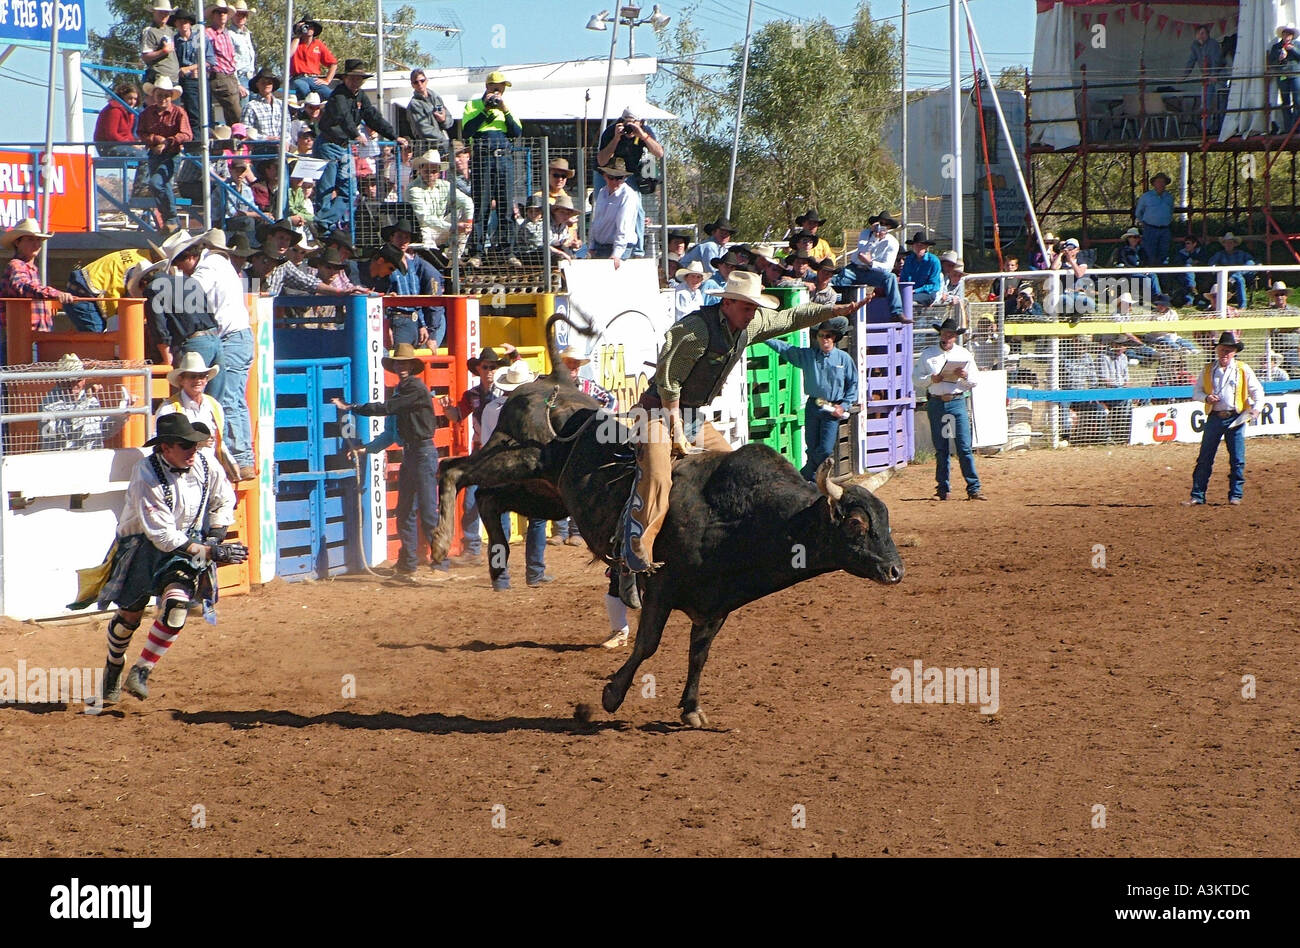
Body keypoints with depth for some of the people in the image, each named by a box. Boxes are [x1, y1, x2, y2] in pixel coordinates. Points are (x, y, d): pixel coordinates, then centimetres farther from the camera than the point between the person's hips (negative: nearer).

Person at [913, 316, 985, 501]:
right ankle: (942, 489, 11)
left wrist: (965, 376, -11)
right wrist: (931, 379, -12)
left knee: (964, 448, -6)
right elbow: (916, 378, 7)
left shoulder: (964, 354, 10)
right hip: (935, 402, 1)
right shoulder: (928, 354, 9)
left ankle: (973, 489, -5)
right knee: (940, 449, 4)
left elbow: (975, 381, 10)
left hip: (957, 402, -1)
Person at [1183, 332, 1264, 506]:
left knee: (1237, 460, 1)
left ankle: (1235, 495, 12)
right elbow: (1196, 392, 12)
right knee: (1205, 459, 0)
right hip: (1214, 418, 1)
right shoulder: (1207, 371, 8)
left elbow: (1257, 390, 6)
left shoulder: (1243, 370, 5)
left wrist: (1256, 408, -11)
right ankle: (1197, 496, 4)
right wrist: (1206, 397, -9)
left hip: (1235, 418, -1)